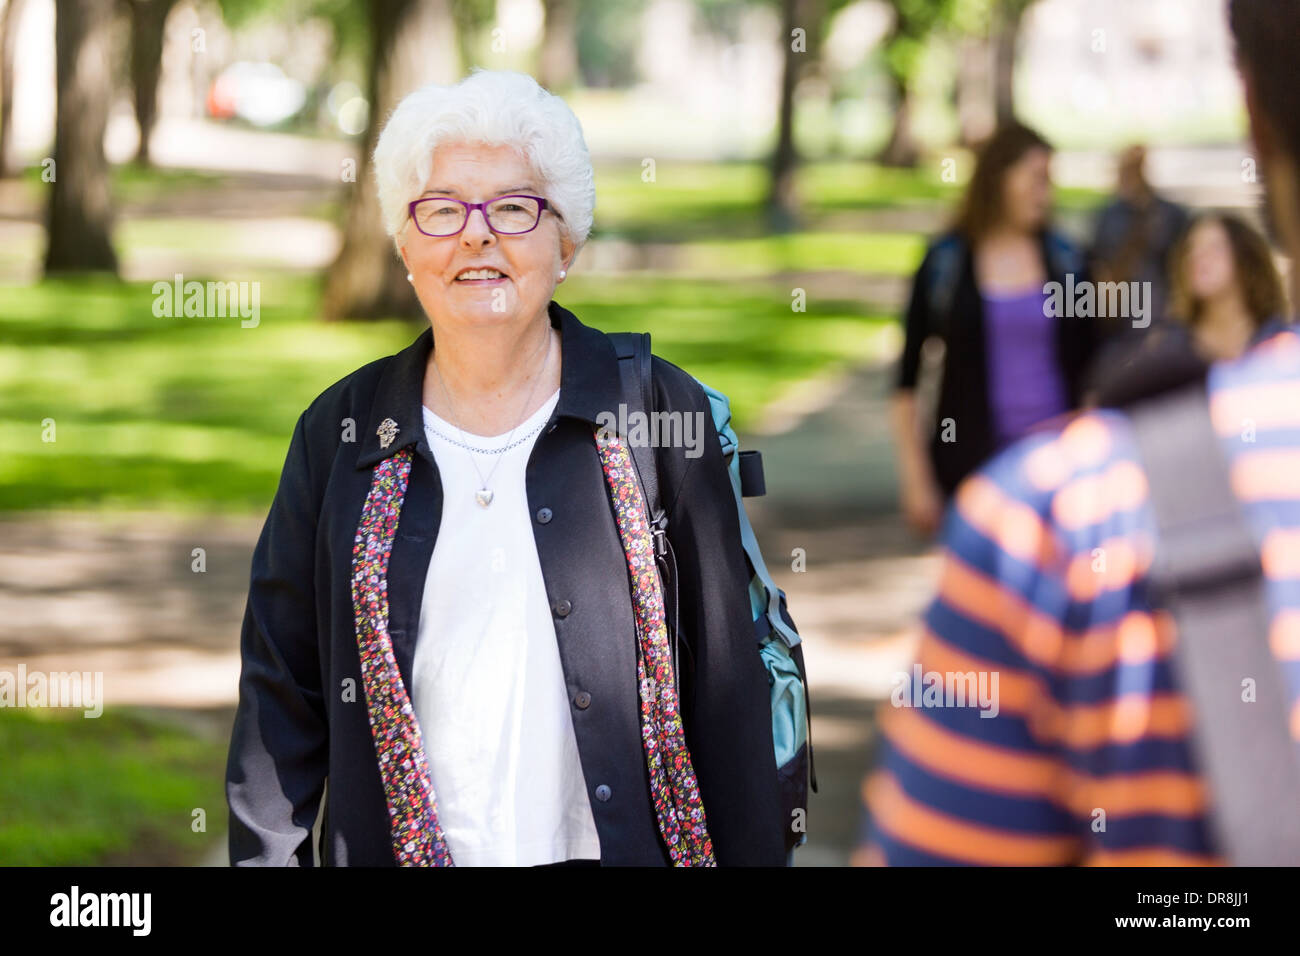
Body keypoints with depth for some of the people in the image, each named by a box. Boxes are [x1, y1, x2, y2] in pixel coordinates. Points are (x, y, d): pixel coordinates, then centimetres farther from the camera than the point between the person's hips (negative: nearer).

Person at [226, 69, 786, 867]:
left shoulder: (658, 411, -2)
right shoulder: (340, 431, 4)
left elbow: (726, 685, -2)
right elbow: (281, 695, 5)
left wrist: (752, 858, -6)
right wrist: (267, 858, -2)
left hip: (618, 846, -1)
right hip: (397, 848, 2)